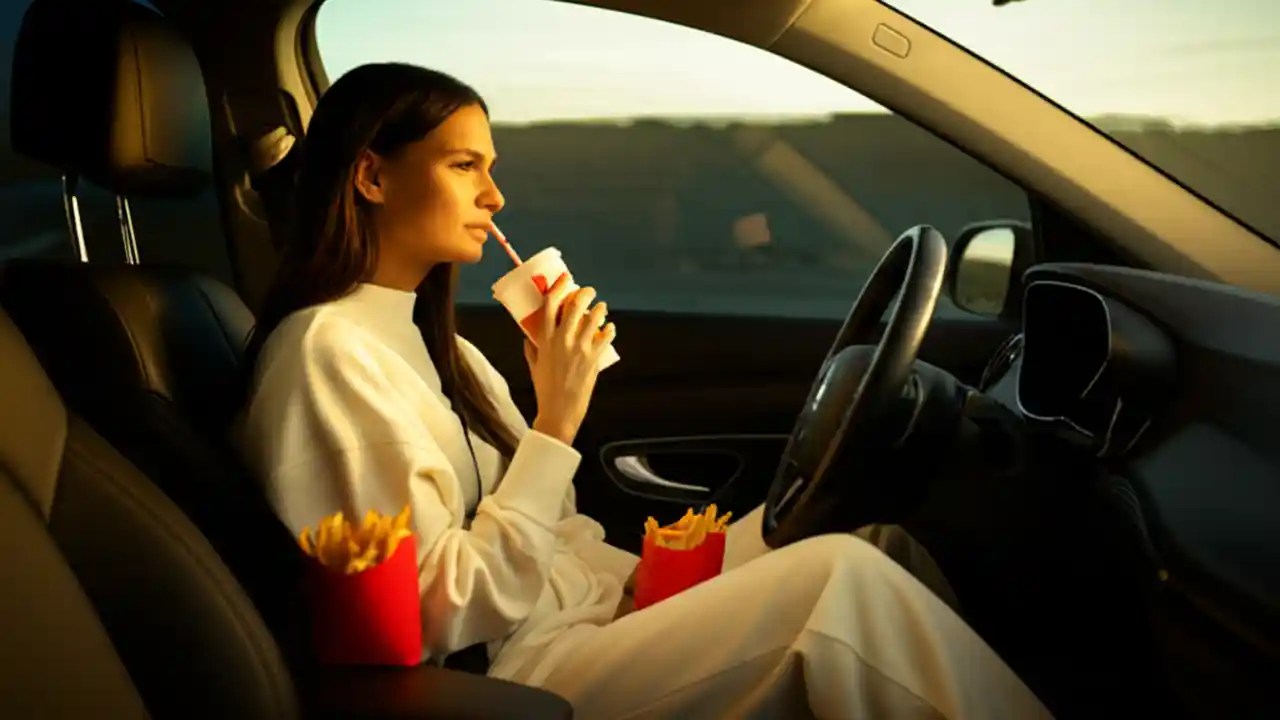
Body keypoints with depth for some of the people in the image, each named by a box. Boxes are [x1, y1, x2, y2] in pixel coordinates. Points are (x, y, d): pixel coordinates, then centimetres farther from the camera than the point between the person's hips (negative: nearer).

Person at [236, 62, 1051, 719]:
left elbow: (536, 538, 12)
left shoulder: (425, 336, 14)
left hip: (589, 603, 9)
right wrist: (556, 423, -19)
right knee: (844, 578, -21)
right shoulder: (328, 351, -15)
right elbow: (442, 613, -18)